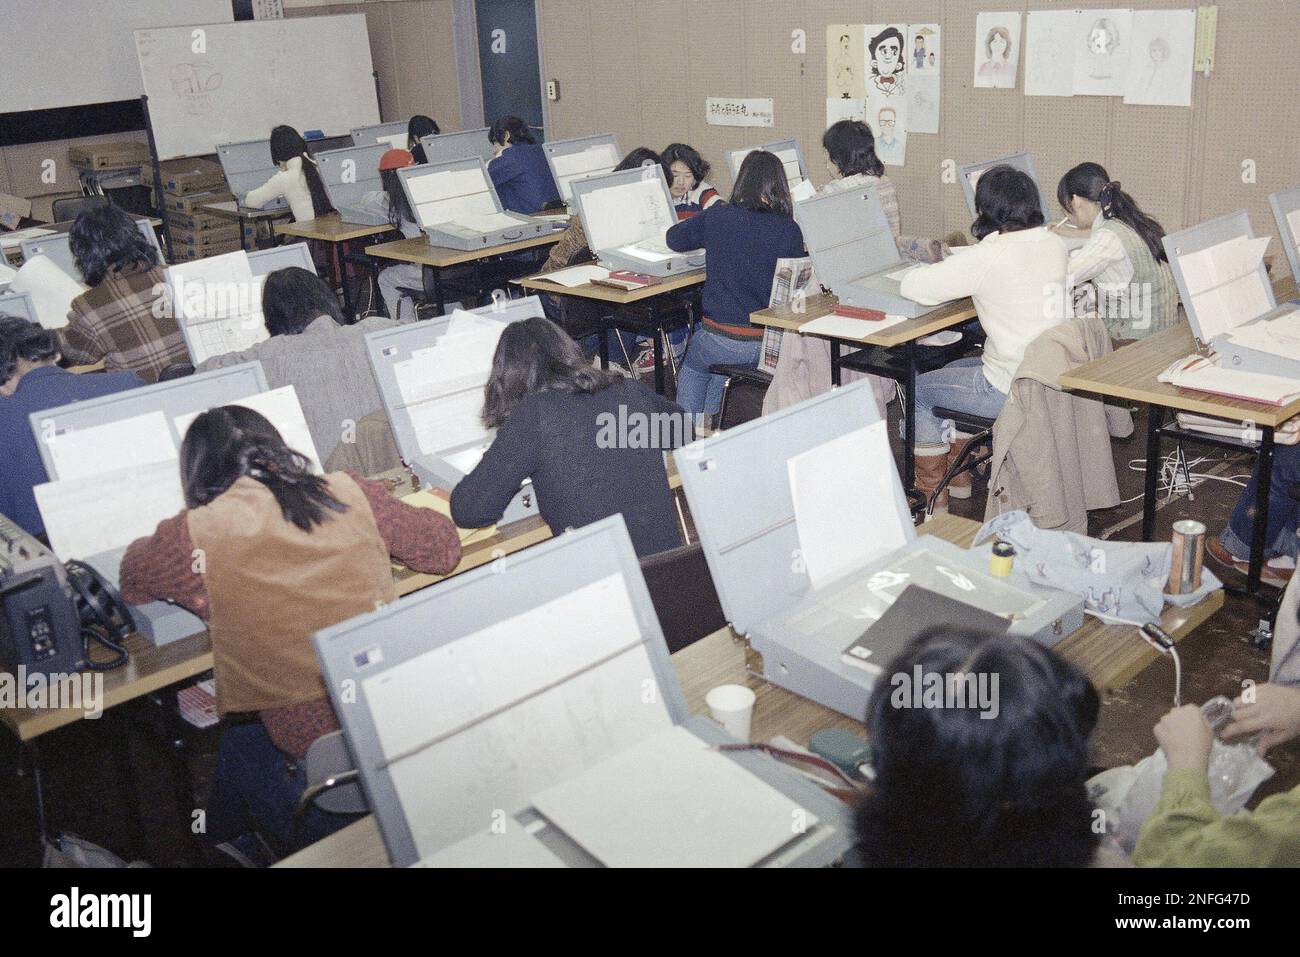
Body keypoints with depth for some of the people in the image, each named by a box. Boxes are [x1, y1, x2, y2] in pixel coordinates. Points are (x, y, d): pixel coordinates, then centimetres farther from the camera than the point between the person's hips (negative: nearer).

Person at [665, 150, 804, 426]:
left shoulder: (717, 218, -6)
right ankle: (709, 420, 43)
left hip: (720, 339, -1)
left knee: (692, 367, 33)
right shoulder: (789, 230, -9)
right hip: (771, 346, 1)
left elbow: (673, 238, 13)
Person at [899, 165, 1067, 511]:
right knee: (953, 369, 30)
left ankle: (934, 500, 23)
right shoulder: (1054, 244, 2)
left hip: (1012, 390, -8)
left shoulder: (991, 256, -22)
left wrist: (930, 269, 3)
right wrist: (953, 268, 14)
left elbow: (913, 286, -20)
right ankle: (959, 478, 39)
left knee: (919, 389, 14)